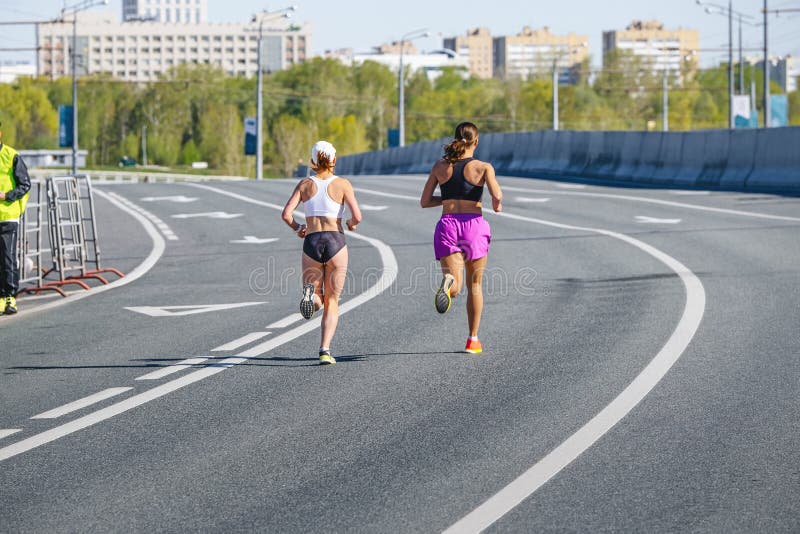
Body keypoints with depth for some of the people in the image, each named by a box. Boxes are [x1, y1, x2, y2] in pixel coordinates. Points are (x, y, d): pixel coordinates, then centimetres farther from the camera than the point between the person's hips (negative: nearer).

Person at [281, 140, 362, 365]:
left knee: (316, 300, 16)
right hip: (336, 242, -1)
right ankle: (325, 350, -6)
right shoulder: (342, 184, 2)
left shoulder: (305, 184, 8)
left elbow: (286, 214, -1)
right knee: (332, 301, 9)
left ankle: (311, 294, -22)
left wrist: (296, 227, 19)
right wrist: (352, 224, 16)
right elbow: (357, 216, -7)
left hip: (311, 242, 1)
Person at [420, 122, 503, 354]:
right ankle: (473, 339, 21)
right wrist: (497, 205, 7)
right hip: (474, 224, -1)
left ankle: (448, 282, -44)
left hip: (447, 226, 1)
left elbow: (425, 201, 8)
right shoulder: (483, 167, -2)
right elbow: (496, 195, -16)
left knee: (456, 286, -6)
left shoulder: (440, 166, 7)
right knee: (475, 285, 17)